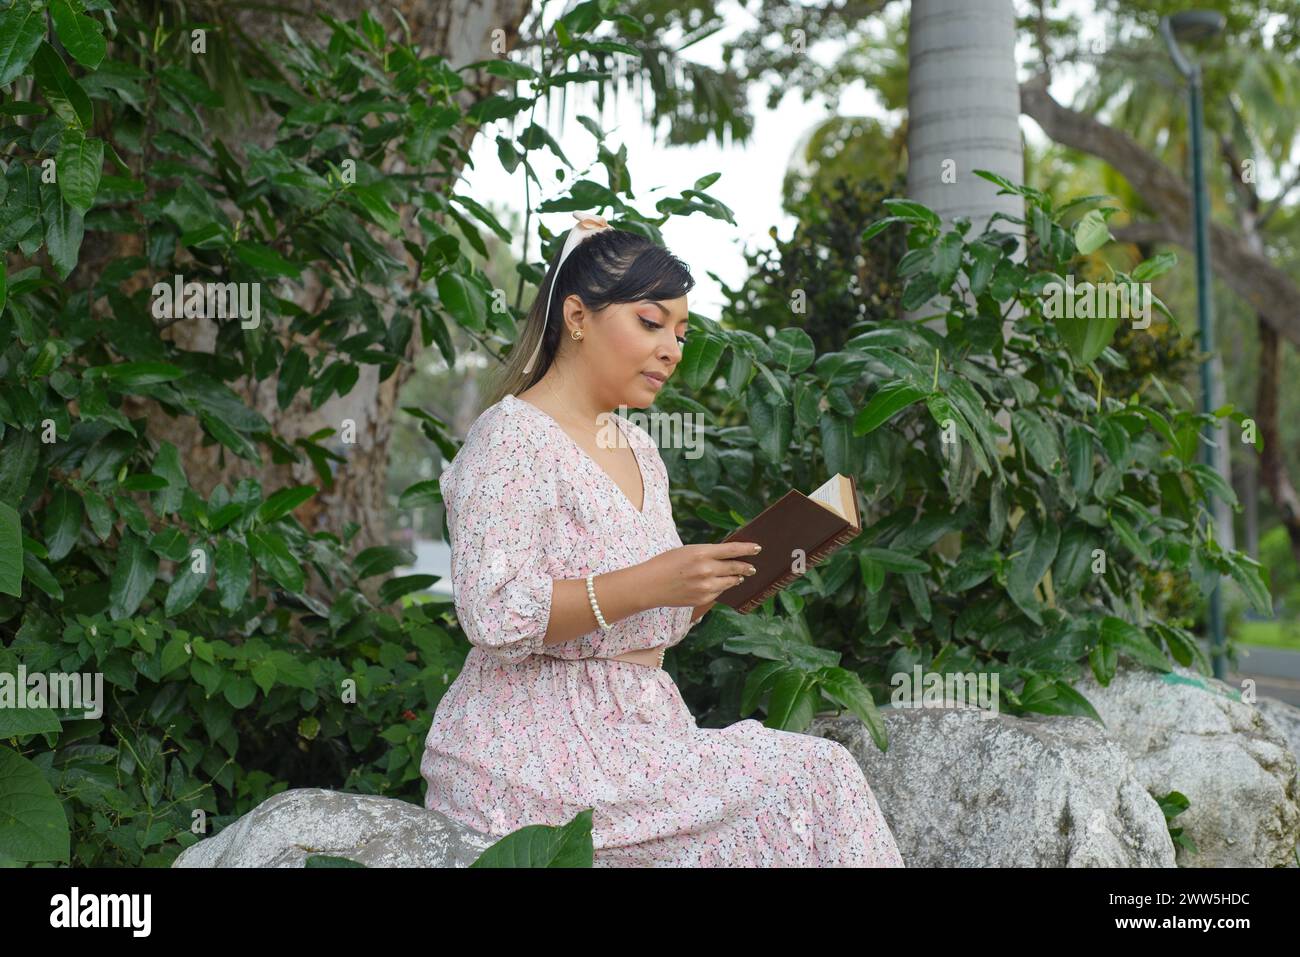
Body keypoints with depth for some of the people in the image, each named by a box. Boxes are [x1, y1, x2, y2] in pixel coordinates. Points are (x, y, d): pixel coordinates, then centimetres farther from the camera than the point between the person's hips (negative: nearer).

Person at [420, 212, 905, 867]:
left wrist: (710, 587, 3)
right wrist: (648, 584, -26)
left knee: (821, 774, -15)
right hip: (539, 746, -8)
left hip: (638, 727, 8)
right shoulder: (512, 438, -9)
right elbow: (494, 615, -20)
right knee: (812, 779, -19)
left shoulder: (639, 449, 17)